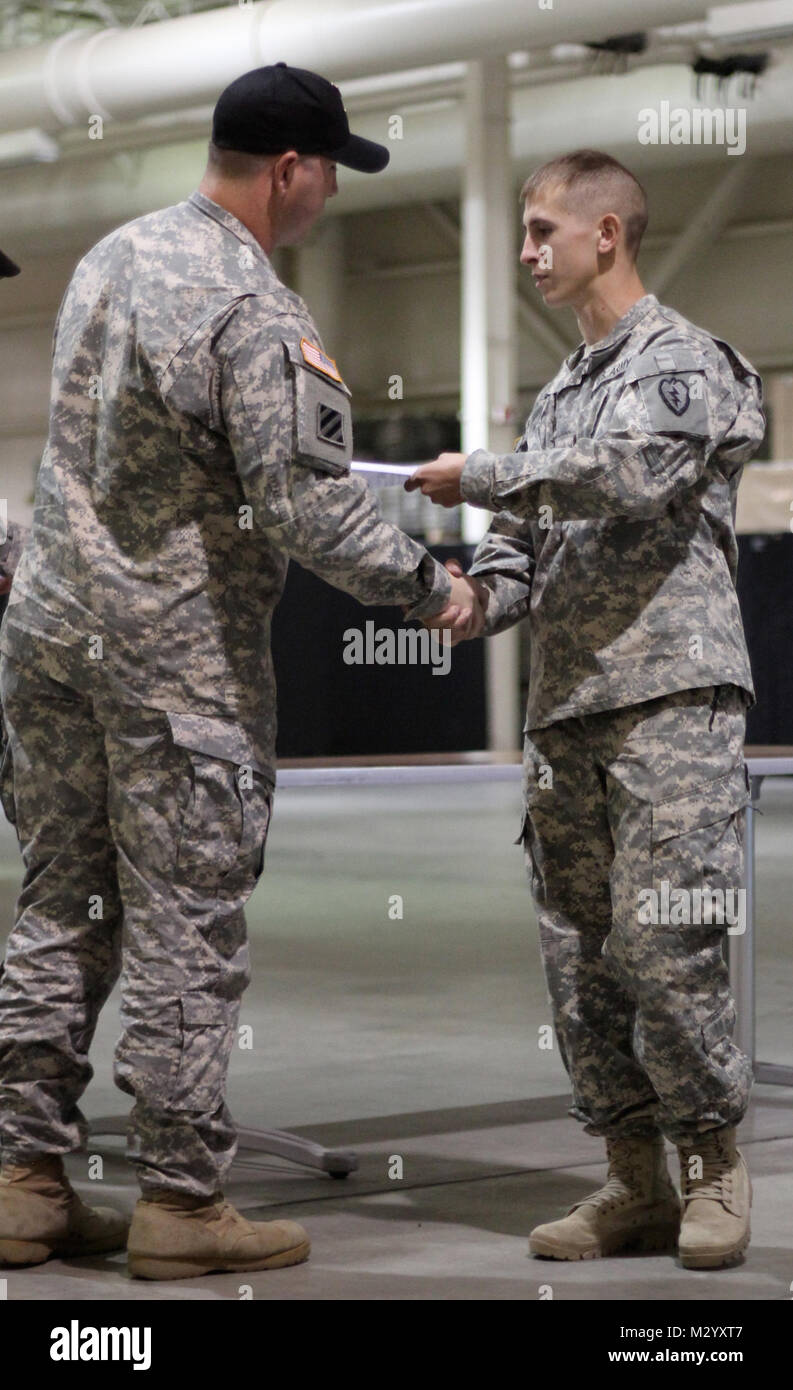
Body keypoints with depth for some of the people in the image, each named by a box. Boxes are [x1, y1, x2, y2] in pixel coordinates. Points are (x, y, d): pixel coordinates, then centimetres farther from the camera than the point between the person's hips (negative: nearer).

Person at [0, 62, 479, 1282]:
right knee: (187, 931, 0)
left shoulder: (110, 257, 9)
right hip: (180, 652, -8)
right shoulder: (256, 311, -17)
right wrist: (425, 585, -6)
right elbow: (307, 504, -20)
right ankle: (180, 1202, 7)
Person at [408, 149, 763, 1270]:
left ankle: (714, 1162, 4)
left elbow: (631, 472, -18)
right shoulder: (558, 396, 24)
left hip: (672, 693, -7)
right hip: (564, 706, 8)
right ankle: (636, 1186, 12)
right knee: (579, 952, 4)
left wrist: (478, 475, -11)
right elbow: (525, 547, 20)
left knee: (662, 942, -13)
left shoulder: (687, 361, 1)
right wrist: (480, 598, -3)